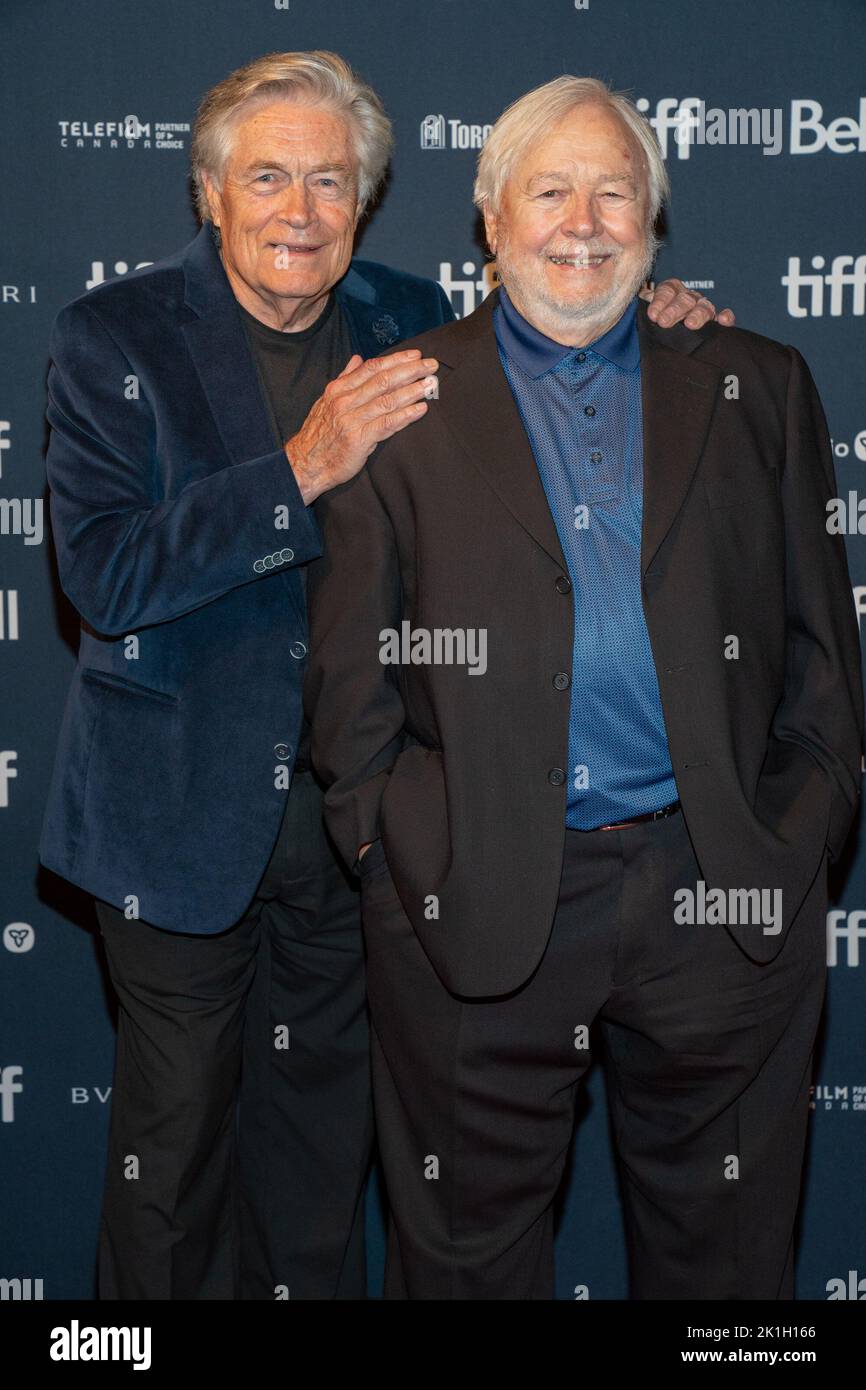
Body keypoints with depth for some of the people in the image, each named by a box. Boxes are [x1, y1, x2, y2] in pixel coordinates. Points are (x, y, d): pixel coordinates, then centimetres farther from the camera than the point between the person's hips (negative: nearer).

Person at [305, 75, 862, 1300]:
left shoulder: (758, 387, 10)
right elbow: (350, 670, 4)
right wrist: (394, 846, -5)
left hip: (722, 900, 2)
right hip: (475, 911, -1)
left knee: (721, 1245, 15)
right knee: (470, 1250, 12)